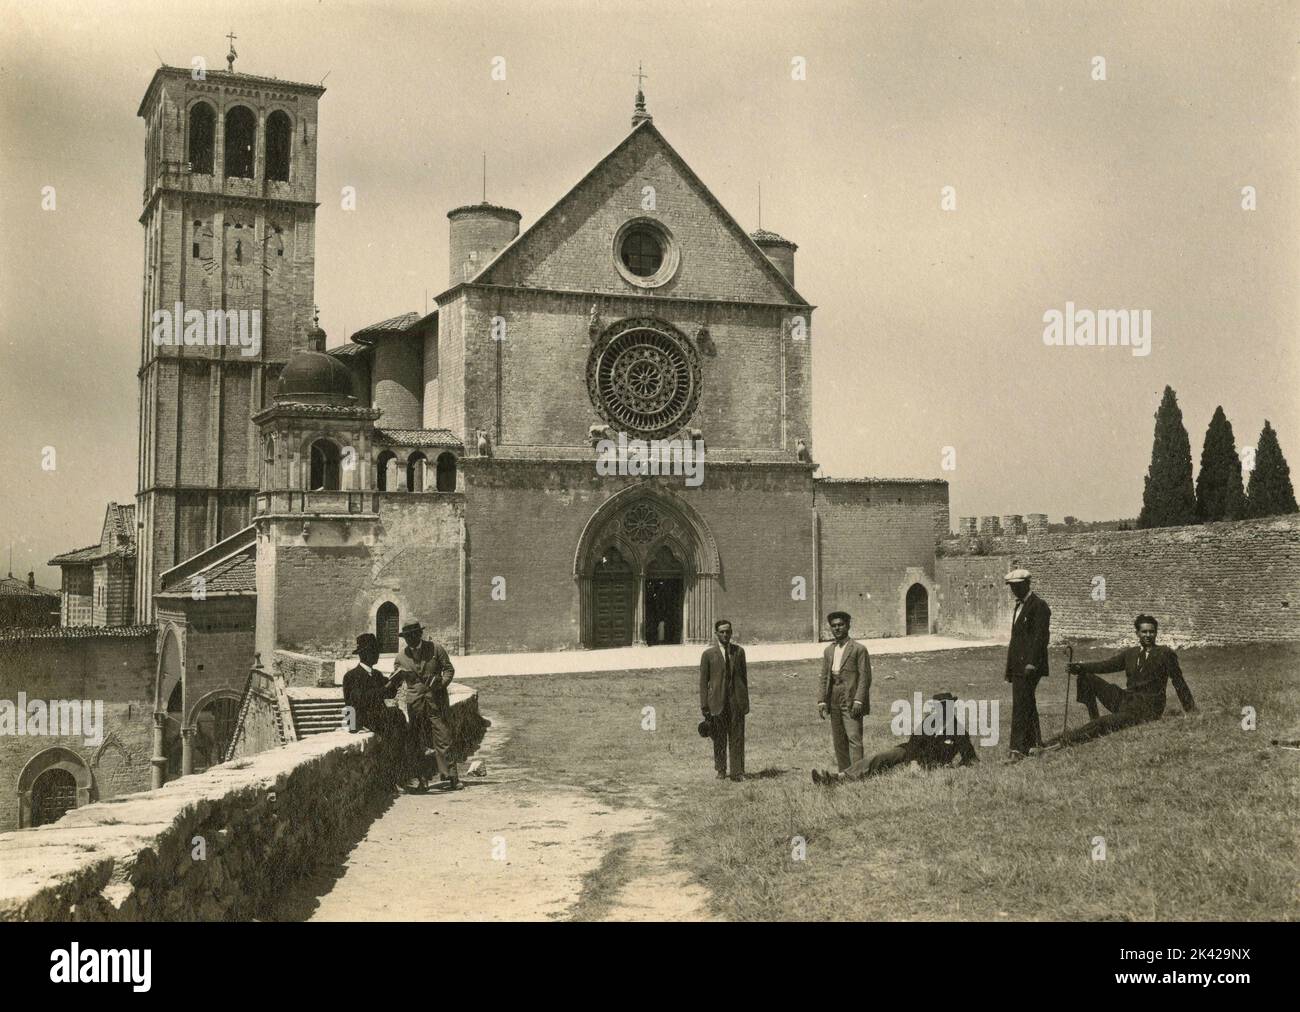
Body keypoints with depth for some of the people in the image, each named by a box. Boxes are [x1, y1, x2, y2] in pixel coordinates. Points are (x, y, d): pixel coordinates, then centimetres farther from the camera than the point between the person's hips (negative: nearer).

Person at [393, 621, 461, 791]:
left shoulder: (436, 648, 2)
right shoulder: (401, 656, 8)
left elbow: (449, 669, 5)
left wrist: (441, 683, -12)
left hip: (437, 701, -2)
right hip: (415, 704, 2)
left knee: (443, 741, -6)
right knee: (418, 743, 3)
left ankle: (451, 777, -5)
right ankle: (420, 780, 10)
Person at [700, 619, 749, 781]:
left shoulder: (739, 651, 10)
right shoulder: (708, 654, 3)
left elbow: (744, 676, 13)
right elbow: (703, 681, 3)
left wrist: (745, 701, 8)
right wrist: (704, 706, -3)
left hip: (736, 701, 1)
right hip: (717, 701, -1)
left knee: (737, 737, -2)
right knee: (719, 739, 6)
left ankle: (737, 772, 2)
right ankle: (721, 771, 19)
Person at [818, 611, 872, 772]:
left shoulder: (859, 649, -2)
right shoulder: (829, 650, 15)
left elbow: (865, 677, -7)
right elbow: (824, 678, 16)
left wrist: (858, 701, -16)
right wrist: (821, 700, 5)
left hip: (851, 702, -6)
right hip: (834, 703, 6)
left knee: (854, 738, -12)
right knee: (838, 741, 7)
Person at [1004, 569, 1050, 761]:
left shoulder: (1039, 606, -10)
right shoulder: (1019, 605, 19)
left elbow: (1041, 636, -17)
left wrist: (1031, 663, -23)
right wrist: (1010, 666, 19)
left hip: (1029, 665, -10)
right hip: (1017, 665, 10)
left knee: (1020, 706, -13)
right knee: (1027, 705, 15)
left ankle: (1018, 750, -14)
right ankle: (1034, 743, 24)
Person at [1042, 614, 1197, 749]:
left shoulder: (1166, 654, 0)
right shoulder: (1130, 653, 14)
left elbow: (1179, 682, 0)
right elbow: (1106, 665, 4)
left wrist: (1191, 710, -5)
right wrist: (1080, 666, -11)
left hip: (1146, 710, -6)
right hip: (1125, 700, 7)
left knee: (1103, 723, -27)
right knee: (1087, 677, -4)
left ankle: (1063, 741, -27)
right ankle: (1094, 720, -6)